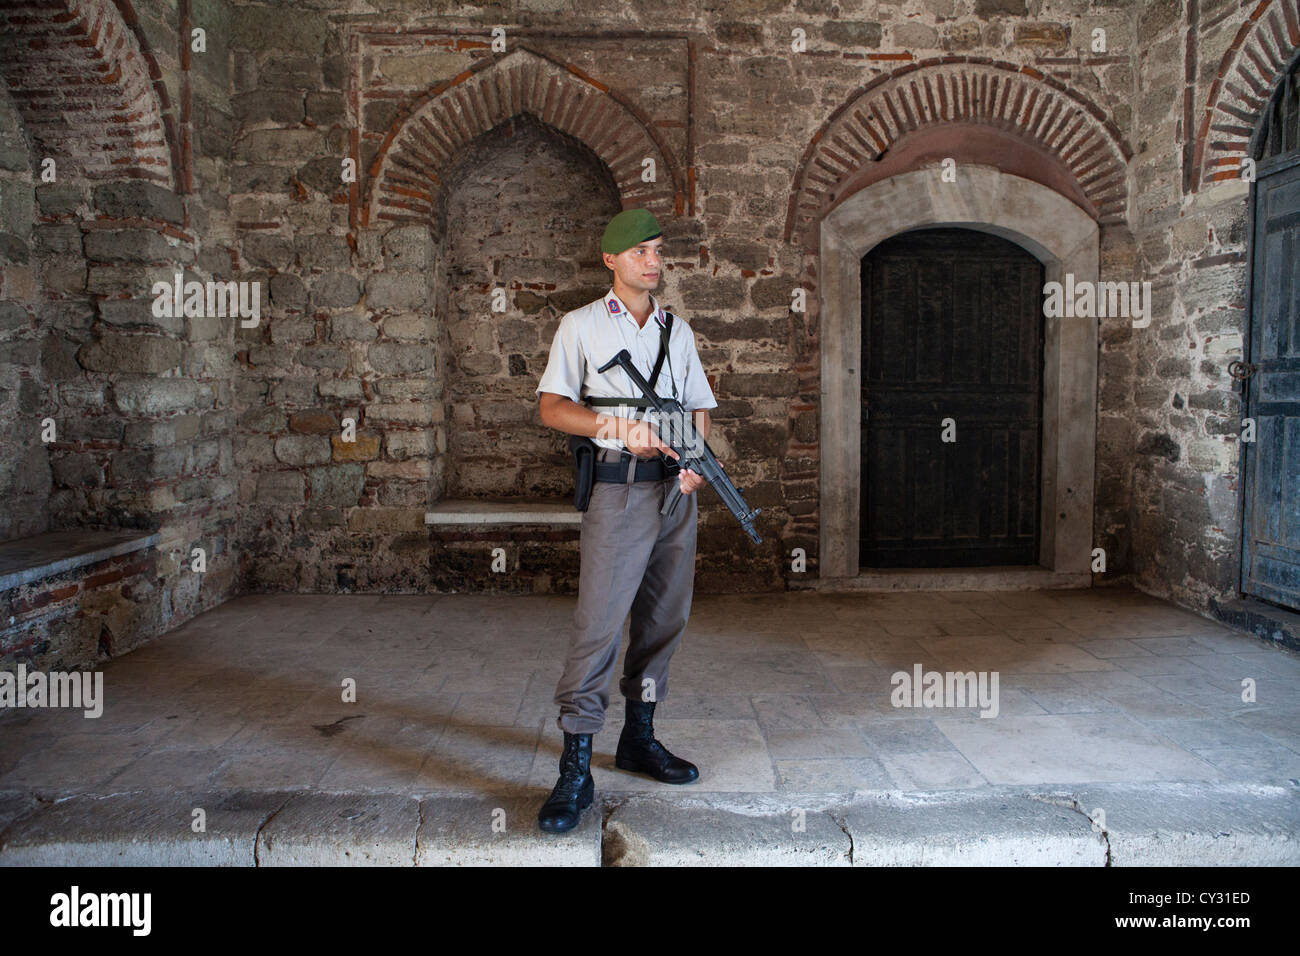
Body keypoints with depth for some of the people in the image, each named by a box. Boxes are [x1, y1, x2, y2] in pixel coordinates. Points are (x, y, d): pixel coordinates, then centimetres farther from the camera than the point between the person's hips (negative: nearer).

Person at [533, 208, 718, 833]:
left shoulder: (678, 330, 18)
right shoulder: (581, 325, 5)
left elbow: (699, 407, 19)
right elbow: (551, 408, -3)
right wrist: (613, 425, -19)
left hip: (676, 488, 6)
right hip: (618, 488, -5)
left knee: (664, 619, 10)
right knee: (598, 624, -10)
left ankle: (640, 737, 26)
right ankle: (575, 769, -3)